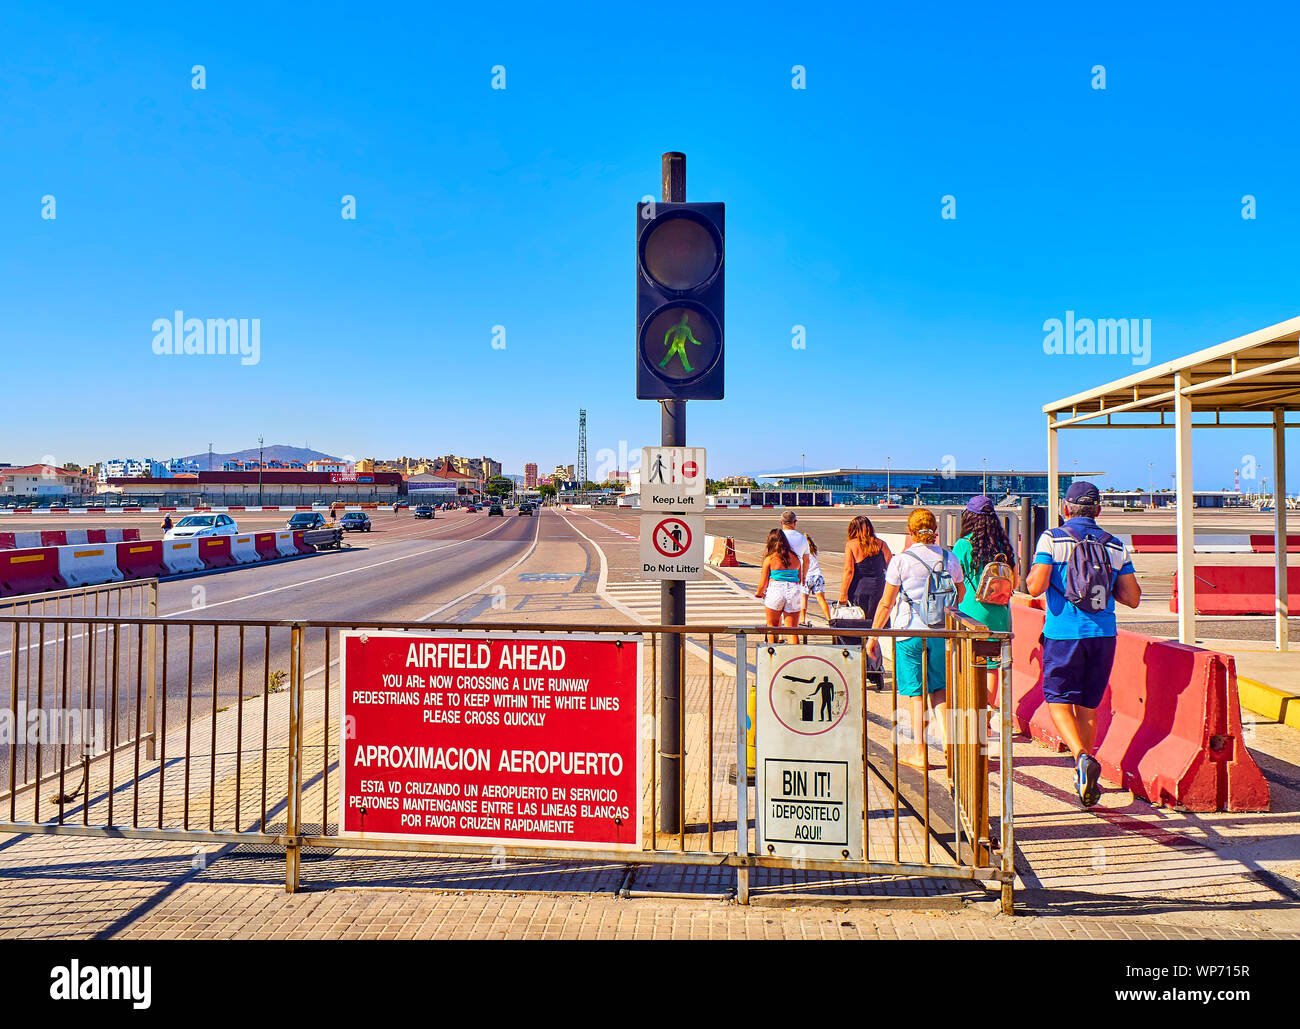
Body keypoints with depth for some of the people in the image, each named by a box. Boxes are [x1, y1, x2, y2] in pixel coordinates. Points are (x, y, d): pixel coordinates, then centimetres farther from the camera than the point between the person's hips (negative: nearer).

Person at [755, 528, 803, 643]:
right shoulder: (795, 558, 11)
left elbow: (763, 583, 1)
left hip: (775, 591, -2)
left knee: (772, 626, 16)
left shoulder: (769, 559, -1)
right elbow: (800, 580, 16)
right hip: (794, 592, 3)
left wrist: (759, 593, 21)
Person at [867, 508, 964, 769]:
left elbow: (886, 603, -6)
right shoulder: (950, 559, 4)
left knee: (915, 692, 4)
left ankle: (919, 752, 8)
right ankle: (947, 740, 14)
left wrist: (874, 635, 2)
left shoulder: (901, 560, -8)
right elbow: (960, 596, 16)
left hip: (910, 630, -3)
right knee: (939, 687, 18)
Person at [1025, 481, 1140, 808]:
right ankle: (1085, 779, 22)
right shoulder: (1115, 546, 8)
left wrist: (1030, 576, 8)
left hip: (1063, 633, -4)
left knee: (1058, 700, 5)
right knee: (1088, 705, 14)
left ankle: (1082, 757, -20)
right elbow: (1133, 598, 8)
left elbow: (1036, 587, -14)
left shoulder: (1052, 539, -4)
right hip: (1103, 633, 4)